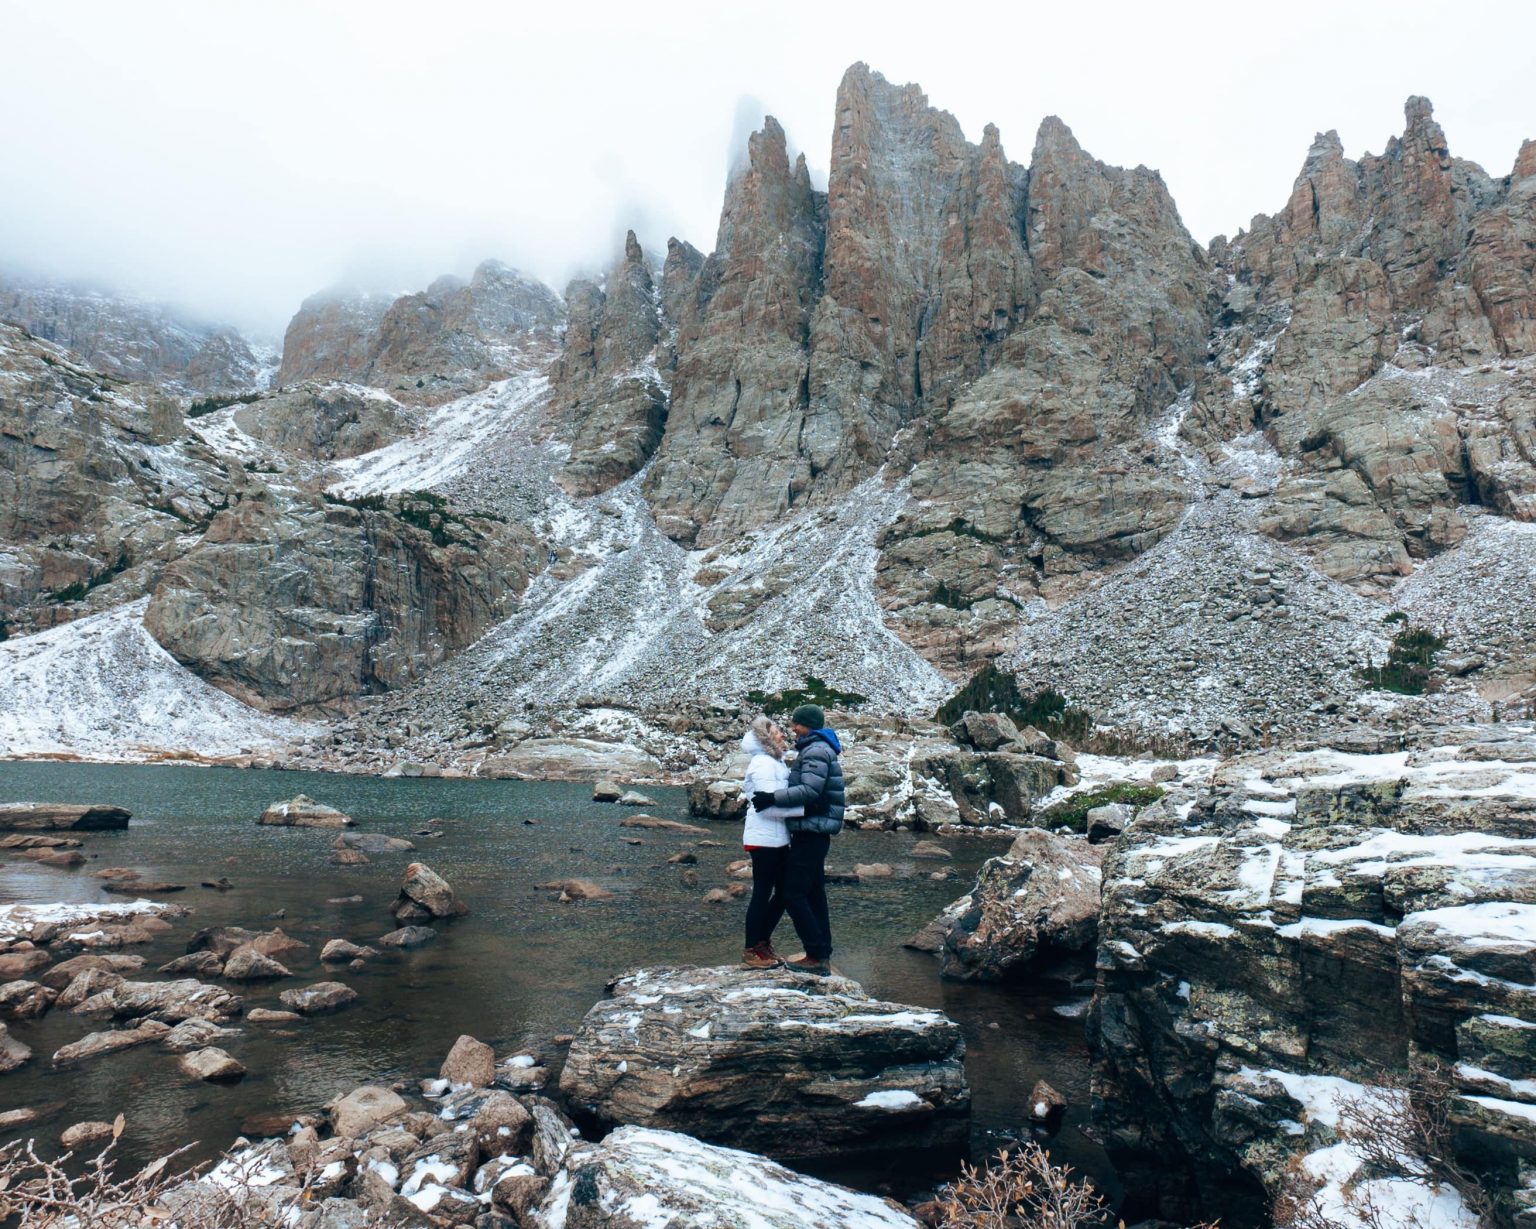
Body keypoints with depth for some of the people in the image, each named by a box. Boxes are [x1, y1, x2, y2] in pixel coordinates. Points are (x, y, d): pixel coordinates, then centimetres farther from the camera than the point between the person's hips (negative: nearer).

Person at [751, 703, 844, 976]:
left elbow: (810, 790, -25)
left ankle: (817, 956, -6)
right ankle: (822, 956, 16)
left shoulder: (816, 750, -13)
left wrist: (773, 797, -26)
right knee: (814, 895, 12)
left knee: (794, 895, -9)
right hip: (812, 834, 11)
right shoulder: (816, 749, 19)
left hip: (810, 834, -11)